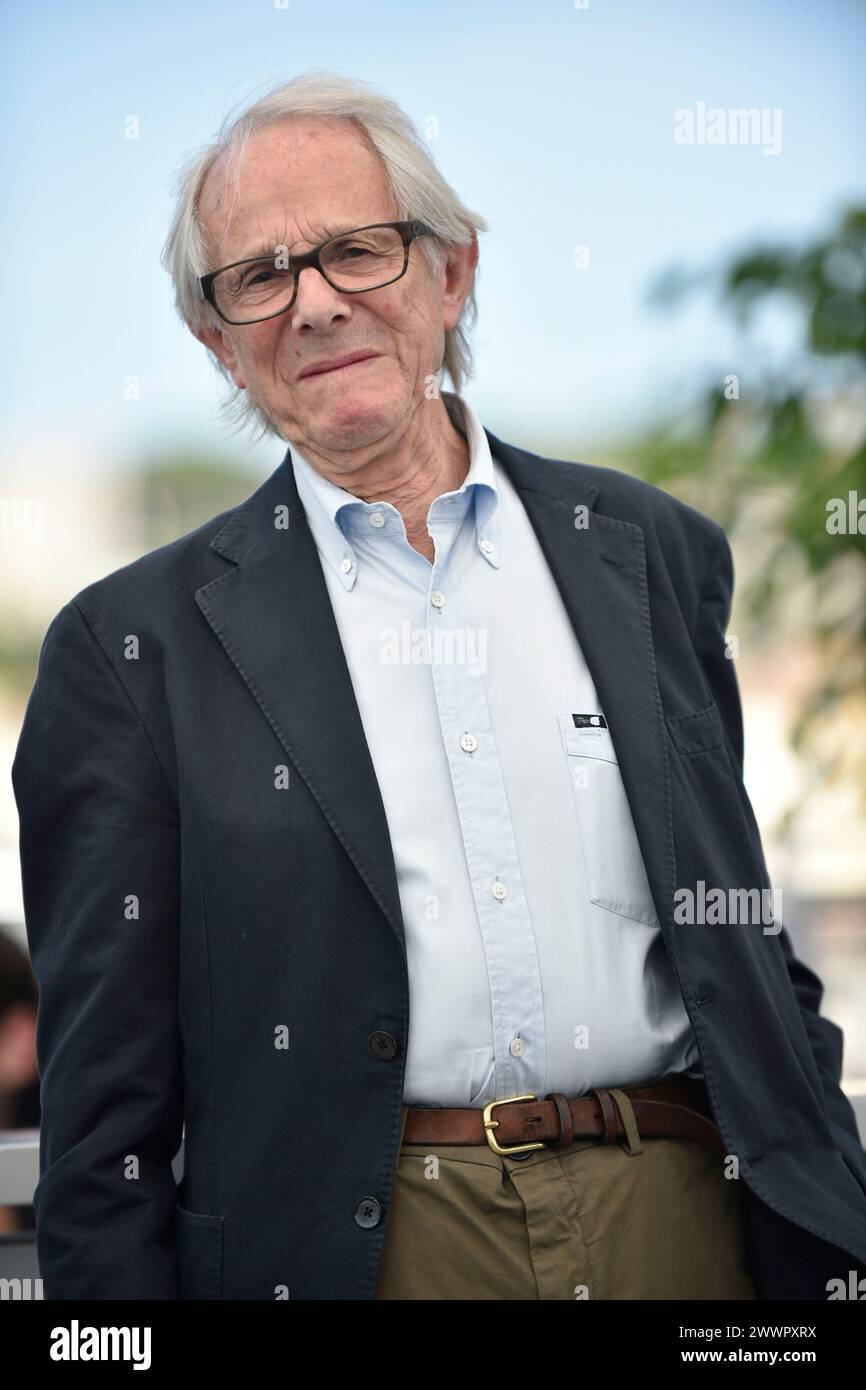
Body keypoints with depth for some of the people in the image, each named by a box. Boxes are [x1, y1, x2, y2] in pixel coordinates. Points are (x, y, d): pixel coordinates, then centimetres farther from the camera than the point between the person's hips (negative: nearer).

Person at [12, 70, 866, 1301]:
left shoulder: (653, 554, 8)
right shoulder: (135, 644, 0)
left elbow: (750, 932, 12)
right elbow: (105, 1103, 0)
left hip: (694, 1217, 2)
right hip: (363, 1243, -2)